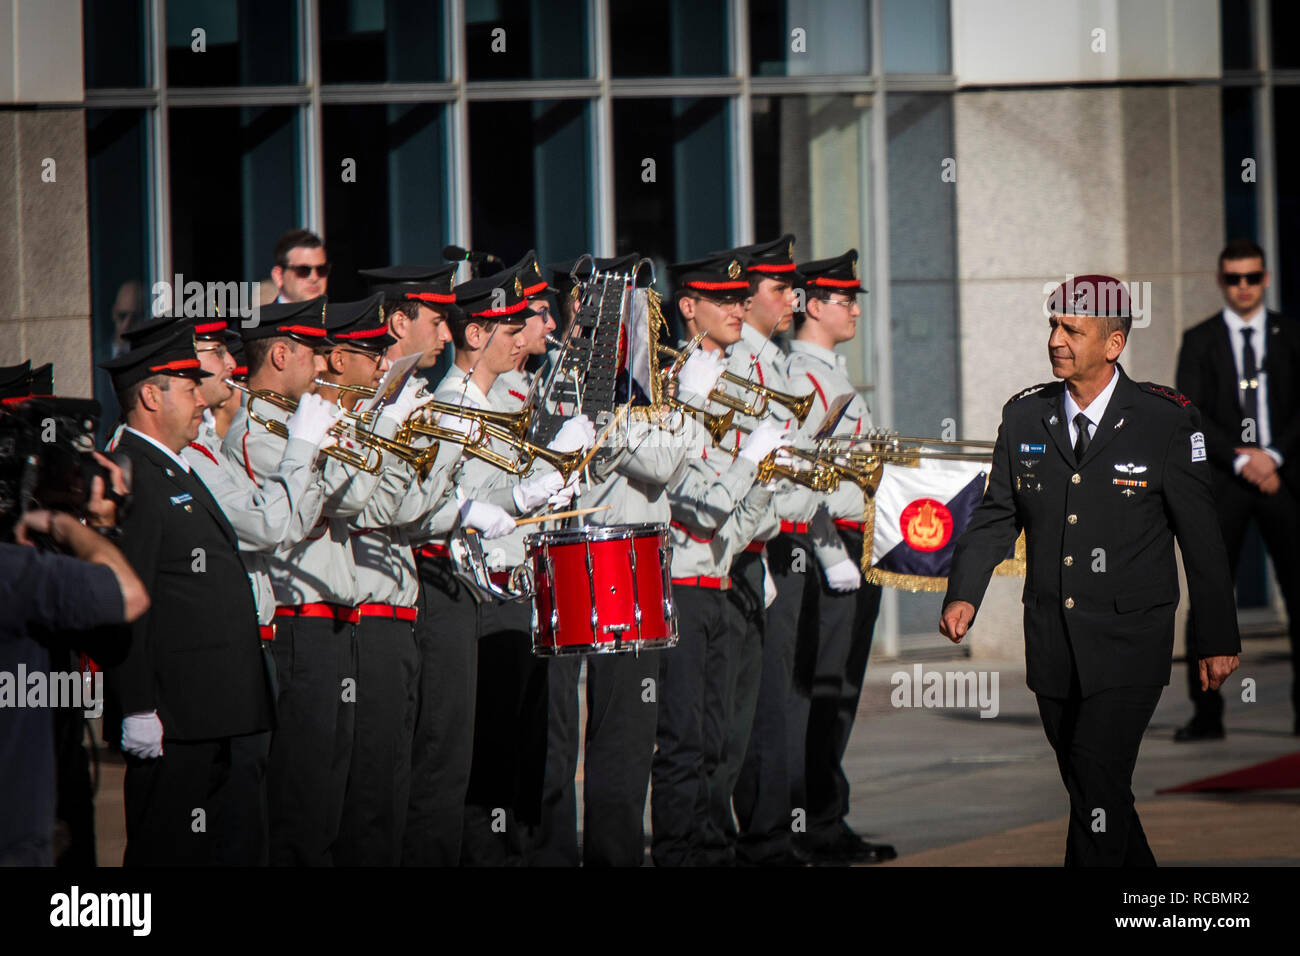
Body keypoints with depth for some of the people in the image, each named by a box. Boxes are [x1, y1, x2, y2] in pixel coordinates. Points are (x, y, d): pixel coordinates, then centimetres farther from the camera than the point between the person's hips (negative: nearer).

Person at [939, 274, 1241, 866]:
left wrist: (1217, 640, 2)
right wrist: (963, 595, -8)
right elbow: (996, 517, 9)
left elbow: (1201, 536, -1)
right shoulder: (1024, 417, 6)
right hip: (1052, 641, 5)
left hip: (1128, 643, -5)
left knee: (1098, 778, -17)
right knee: (1086, 785, 13)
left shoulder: (1166, 421, -6)